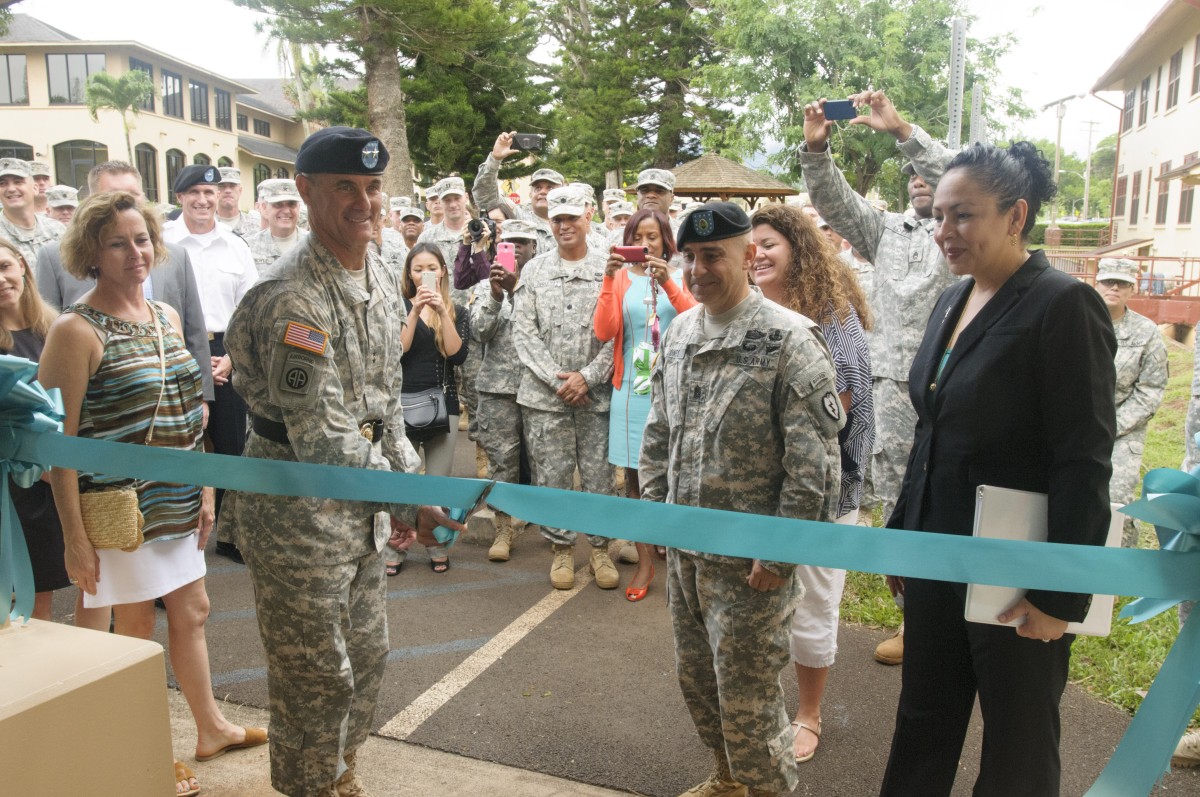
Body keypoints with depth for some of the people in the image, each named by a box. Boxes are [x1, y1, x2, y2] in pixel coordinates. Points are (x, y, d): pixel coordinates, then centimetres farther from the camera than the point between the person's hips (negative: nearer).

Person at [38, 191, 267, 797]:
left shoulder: (165, 316, 7)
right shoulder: (76, 330, -14)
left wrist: (204, 487, 11)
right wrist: (74, 535, -16)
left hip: (177, 502, 7)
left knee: (192, 610, 17)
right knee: (136, 626, 8)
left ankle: (211, 728, 36)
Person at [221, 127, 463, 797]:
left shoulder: (382, 278, 6)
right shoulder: (292, 297, -22)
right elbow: (320, 431, -27)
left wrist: (411, 481, 10)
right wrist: (403, 499, -31)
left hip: (362, 503, 8)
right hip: (298, 511, -8)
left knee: (367, 658, 20)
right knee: (315, 673, 6)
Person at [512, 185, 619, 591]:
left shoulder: (609, 268, 2)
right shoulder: (534, 270, 7)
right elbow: (524, 331, 1)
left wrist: (587, 377, -11)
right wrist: (556, 378, -9)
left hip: (596, 393, -1)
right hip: (545, 392, 1)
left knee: (599, 474, 5)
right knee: (552, 475, 7)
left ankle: (600, 546, 22)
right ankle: (561, 548, 23)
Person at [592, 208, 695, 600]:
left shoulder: (681, 276, 6)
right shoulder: (622, 278, 6)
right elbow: (604, 331, -8)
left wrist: (668, 284, -21)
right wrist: (608, 279, -15)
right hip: (633, 390, 1)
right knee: (635, 475, 4)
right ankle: (644, 563, 14)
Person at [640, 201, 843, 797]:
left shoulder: (789, 340, -16)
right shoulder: (679, 332, 5)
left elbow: (813, 463, -17)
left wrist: (780, 554, -17)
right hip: (684, 548, 7)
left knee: (746, 692, 6)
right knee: (695, 674, 21)